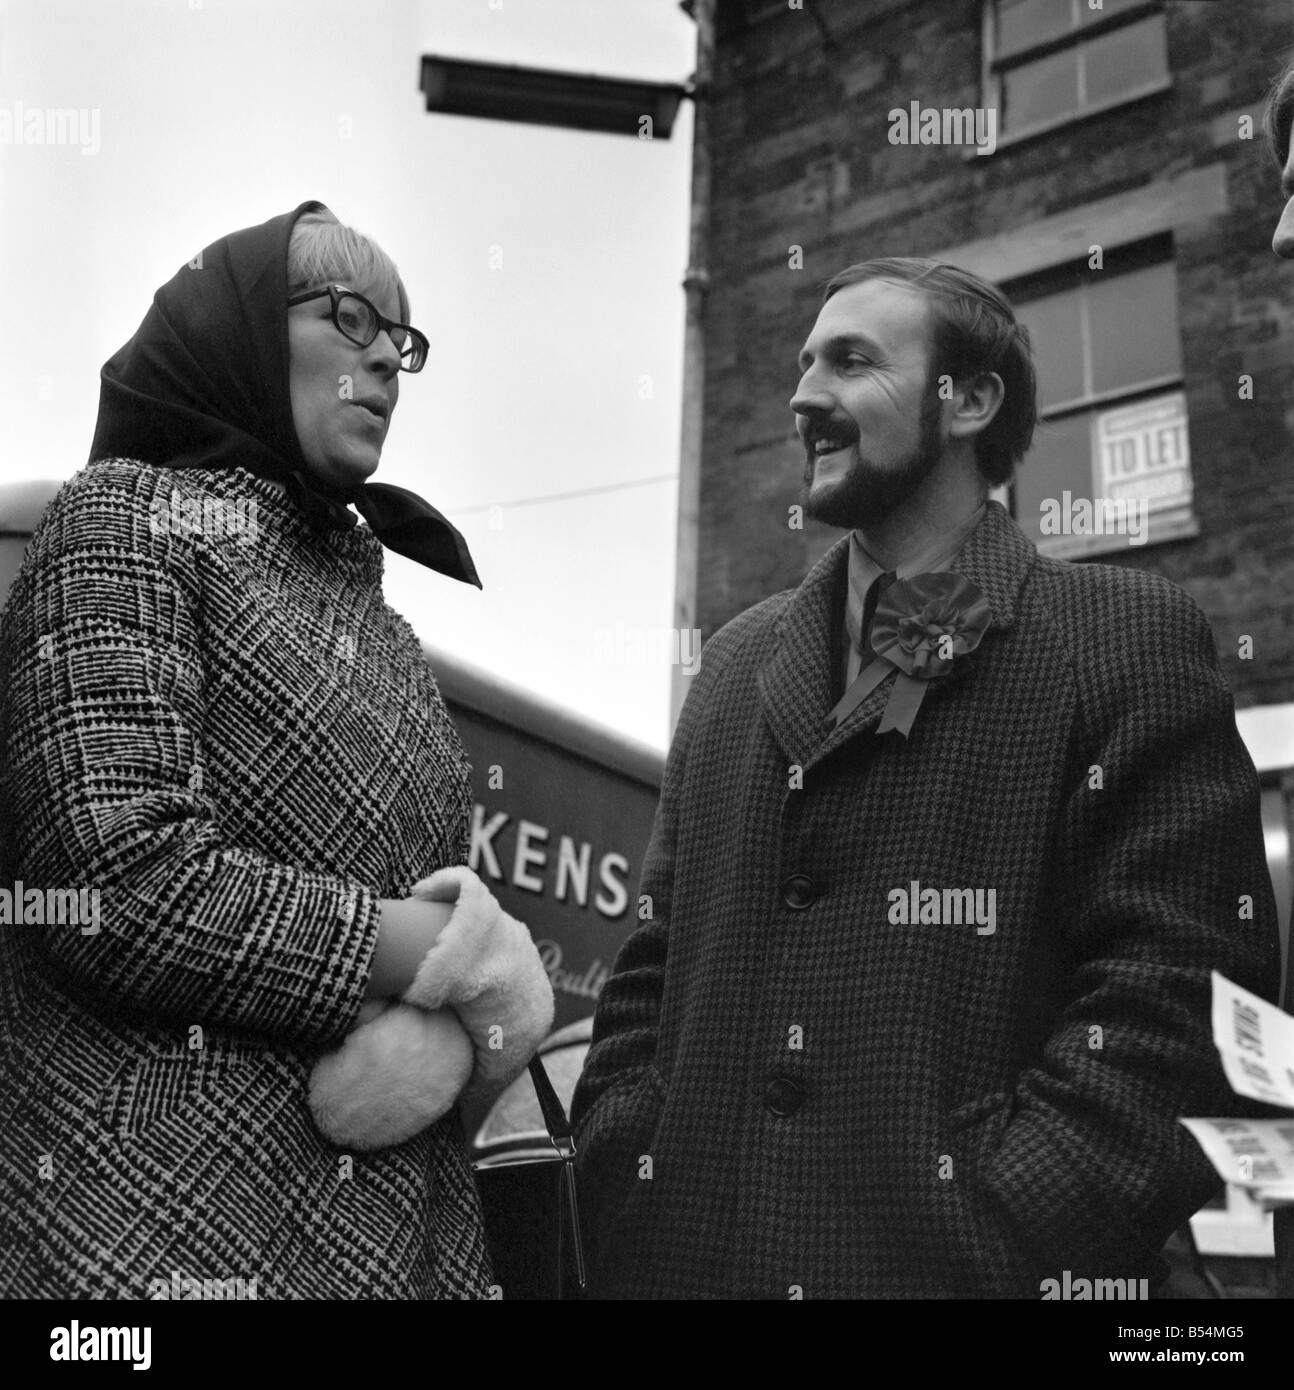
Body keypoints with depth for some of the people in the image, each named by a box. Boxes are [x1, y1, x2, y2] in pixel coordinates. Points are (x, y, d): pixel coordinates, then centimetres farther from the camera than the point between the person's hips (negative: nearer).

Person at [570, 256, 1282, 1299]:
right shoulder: (736, 662, 12)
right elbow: (654, 970, 12)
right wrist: (624, 1197, -1)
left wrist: (999, 1231, -19)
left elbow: (1176, 987, -11)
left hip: (948, 1257, -4)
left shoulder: (1131, 640, -3)